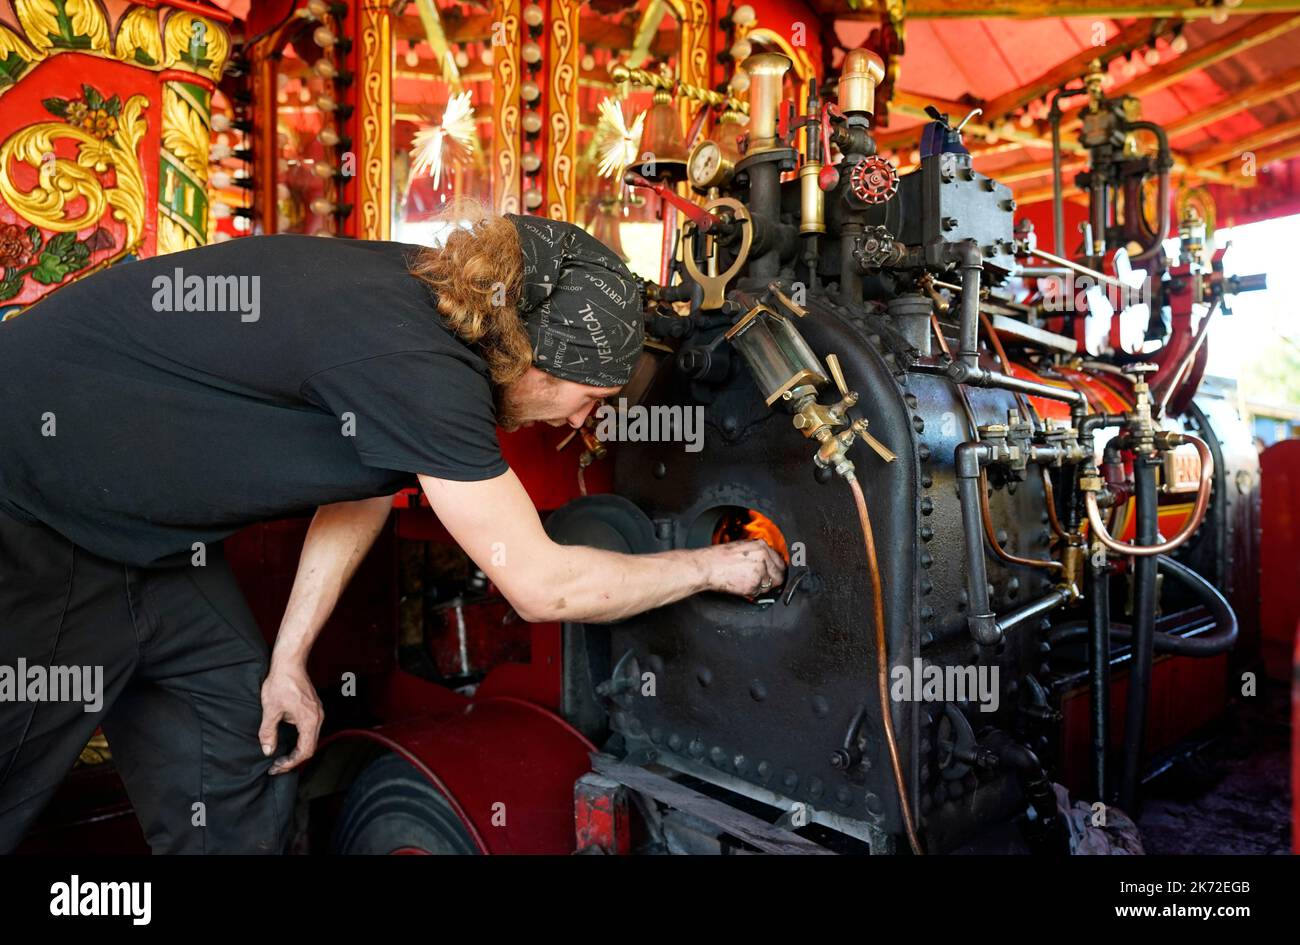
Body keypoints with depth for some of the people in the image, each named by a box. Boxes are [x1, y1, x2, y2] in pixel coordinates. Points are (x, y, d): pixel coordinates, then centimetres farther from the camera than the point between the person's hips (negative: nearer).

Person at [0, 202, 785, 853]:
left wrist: (288, 659, 4)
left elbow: (367, 480, 4)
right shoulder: (411, 356, -33)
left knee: (243, 777, 10)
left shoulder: (431, 301, -7)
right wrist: (711, 567, -13)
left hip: (144, 530, 8)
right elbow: (542, 585, -27)